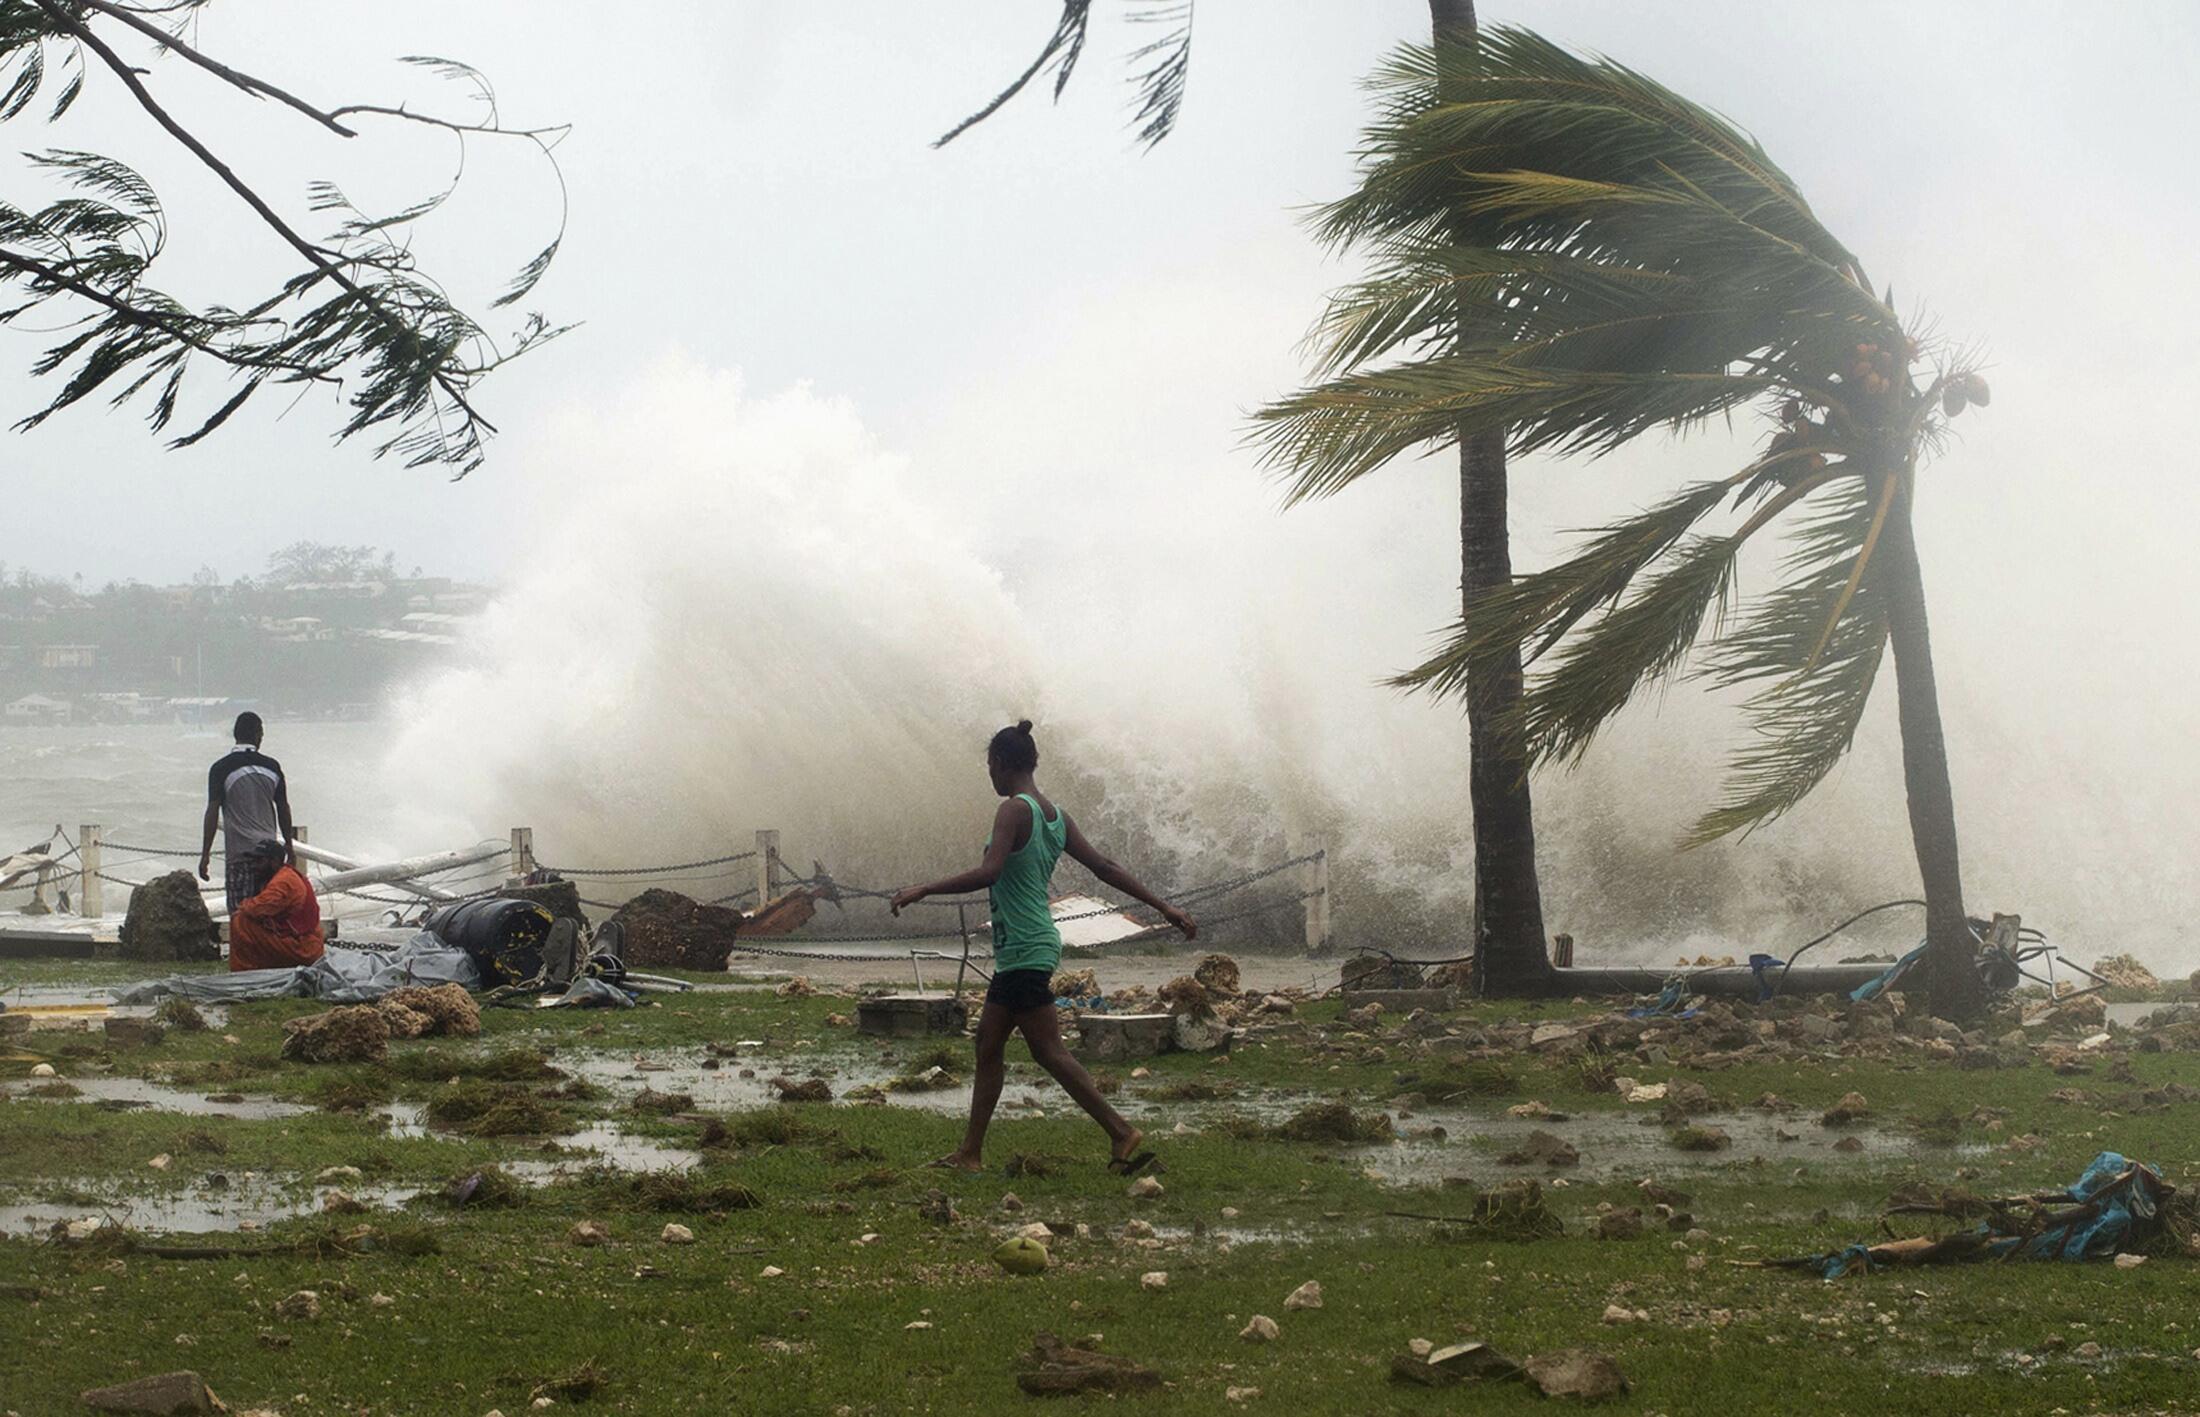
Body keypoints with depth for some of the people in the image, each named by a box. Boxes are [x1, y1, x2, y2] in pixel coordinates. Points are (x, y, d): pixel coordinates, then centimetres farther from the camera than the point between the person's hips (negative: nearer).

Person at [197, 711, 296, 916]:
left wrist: (205, 854, -5)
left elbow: (213, 812, -9)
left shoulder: (221, 769, -6)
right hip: (270, 849, 3)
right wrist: (289, 847, 19)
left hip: (239, 853, -3)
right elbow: (283, 809, 9)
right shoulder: (272, 767, 4)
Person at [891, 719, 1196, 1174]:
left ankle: (1122, 1133, -8)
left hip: (1023, 951, -10)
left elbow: (988, 872, -26)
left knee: (1049, 1052, -7)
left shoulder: (1015, 810, -15)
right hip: (1021, 952, 10)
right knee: (988, 1046, 13)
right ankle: (970, 1153, 17)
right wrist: (1163, 907, 15)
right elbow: (1105, 867, 12)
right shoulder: (1055, 815, 11)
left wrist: (923, 890, -20)